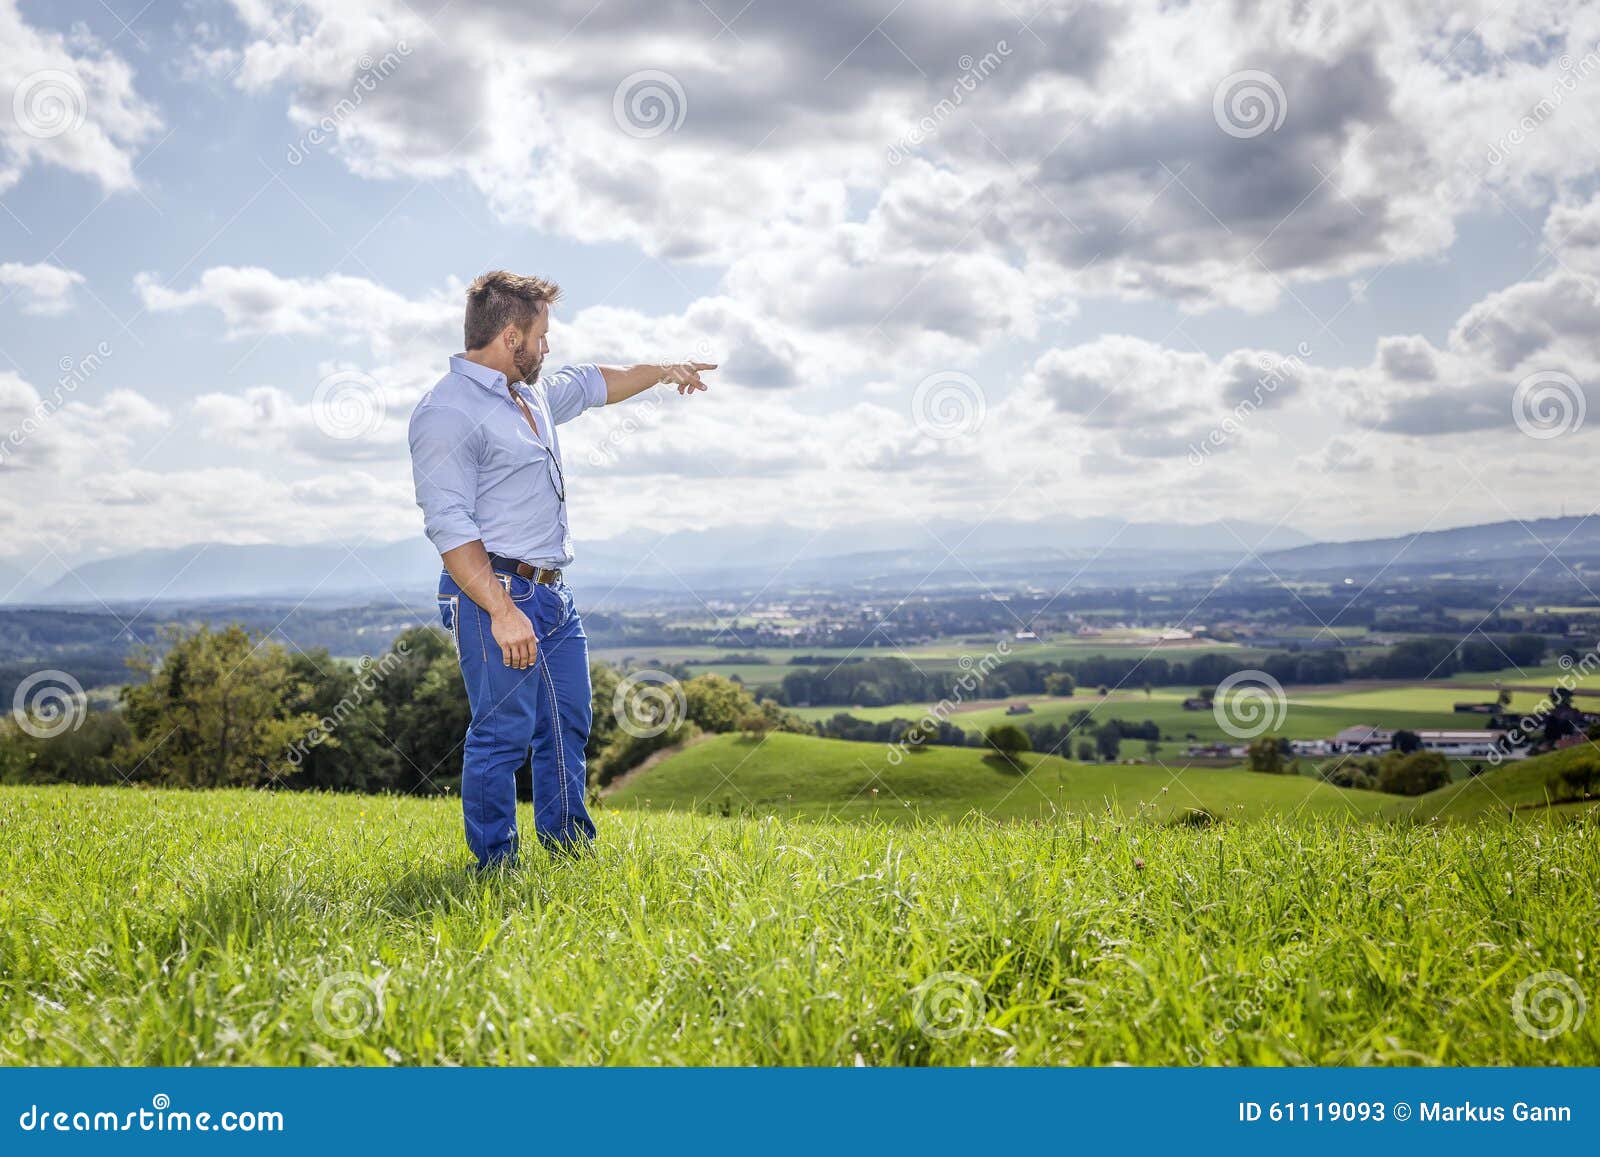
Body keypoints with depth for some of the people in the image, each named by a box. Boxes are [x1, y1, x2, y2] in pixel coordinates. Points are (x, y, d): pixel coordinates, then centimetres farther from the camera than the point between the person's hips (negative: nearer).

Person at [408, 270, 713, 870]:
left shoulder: (531, 393, 16)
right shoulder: (447, 413, -14)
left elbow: (592, 383, 38)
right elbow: (450, 528, -20)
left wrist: (662, 371, 46)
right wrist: (502, 612, -26)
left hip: (553, 594, 10)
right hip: (496, 595, -10)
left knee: (568, 721, 16)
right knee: (504, 732, -6)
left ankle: (567, 842, 29)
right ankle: (495, 865, 6)